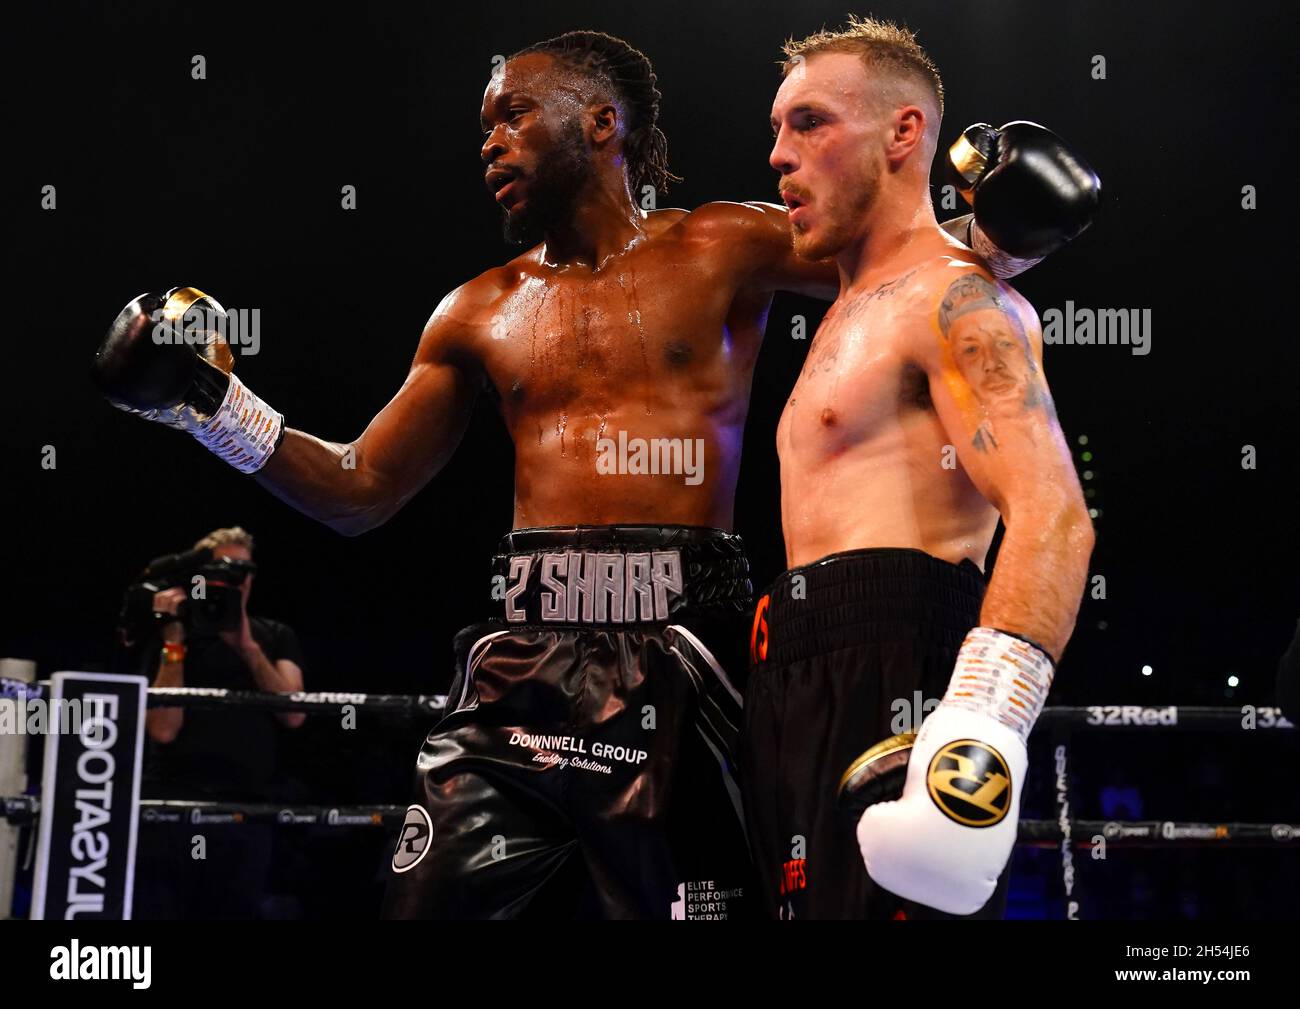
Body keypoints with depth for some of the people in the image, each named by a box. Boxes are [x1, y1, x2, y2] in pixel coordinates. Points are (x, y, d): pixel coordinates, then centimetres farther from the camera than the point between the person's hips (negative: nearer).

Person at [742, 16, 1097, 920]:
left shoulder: (956, 295, -5)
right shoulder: (852, 317, 25)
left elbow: (1052, 514, -21)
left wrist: (983, 727, -35)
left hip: (893, 678, -9)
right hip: (801, 693, 9)